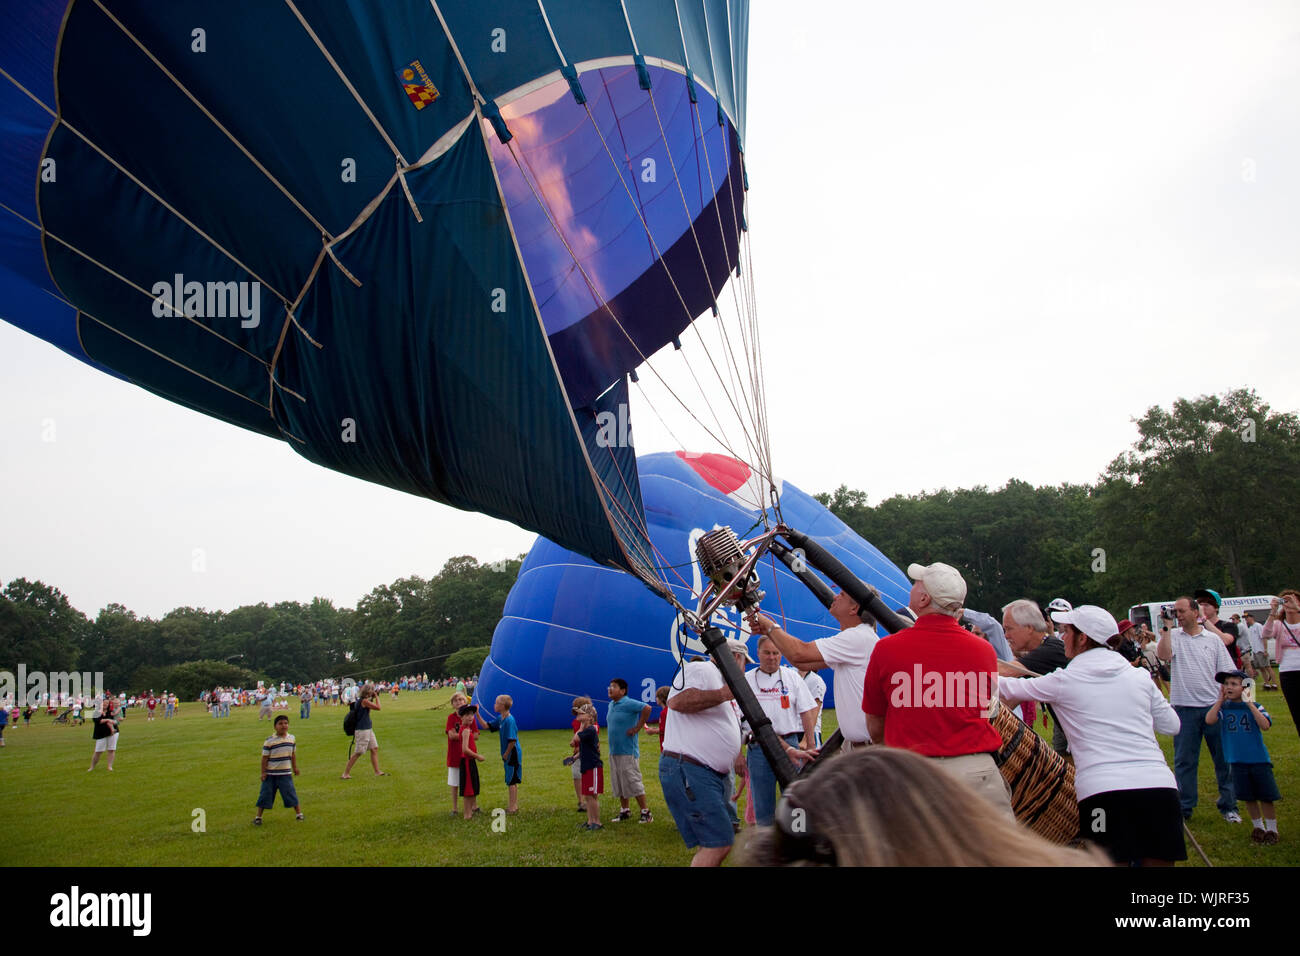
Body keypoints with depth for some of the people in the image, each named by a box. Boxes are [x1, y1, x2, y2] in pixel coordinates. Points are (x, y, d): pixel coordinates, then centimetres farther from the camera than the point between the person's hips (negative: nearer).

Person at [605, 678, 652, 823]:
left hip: (628, 751, -9)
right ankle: (625, 811, 25)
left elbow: (647, 708, -27)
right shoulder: (611, 705, 12)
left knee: (633, 781, -5)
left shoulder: (628, 704, -15)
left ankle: (646, 812, 3)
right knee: (619, 783, 13)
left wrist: (637, 728, -20)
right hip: (614, 751, 9)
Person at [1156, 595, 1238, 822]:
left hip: (1213, 707, 1)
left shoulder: (1213, 639, 7)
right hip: (1184, 708, -1)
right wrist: (1167, 627, -14)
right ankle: (1184, 808, 13)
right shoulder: (1172, 635, 5)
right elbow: (1163, 655, -16)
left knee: (1224, 759, 6)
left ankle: (1228, 806, 18)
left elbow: (1227, 673, 8)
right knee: (1184, 761, 4)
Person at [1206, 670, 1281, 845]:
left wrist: (1250, 704, -24)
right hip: (1237, 761, 2)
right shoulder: (1224, 707, -2)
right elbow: (1209, 720, -18)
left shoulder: (1254, 707, -6)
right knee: (1248, 797, 10)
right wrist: (1220, 700, -14)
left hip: (1259, 759, -2)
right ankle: (1258, 827, 28)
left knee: (1265, 796, 5)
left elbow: (1265, 725, -22)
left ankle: (1272, 829, 22)